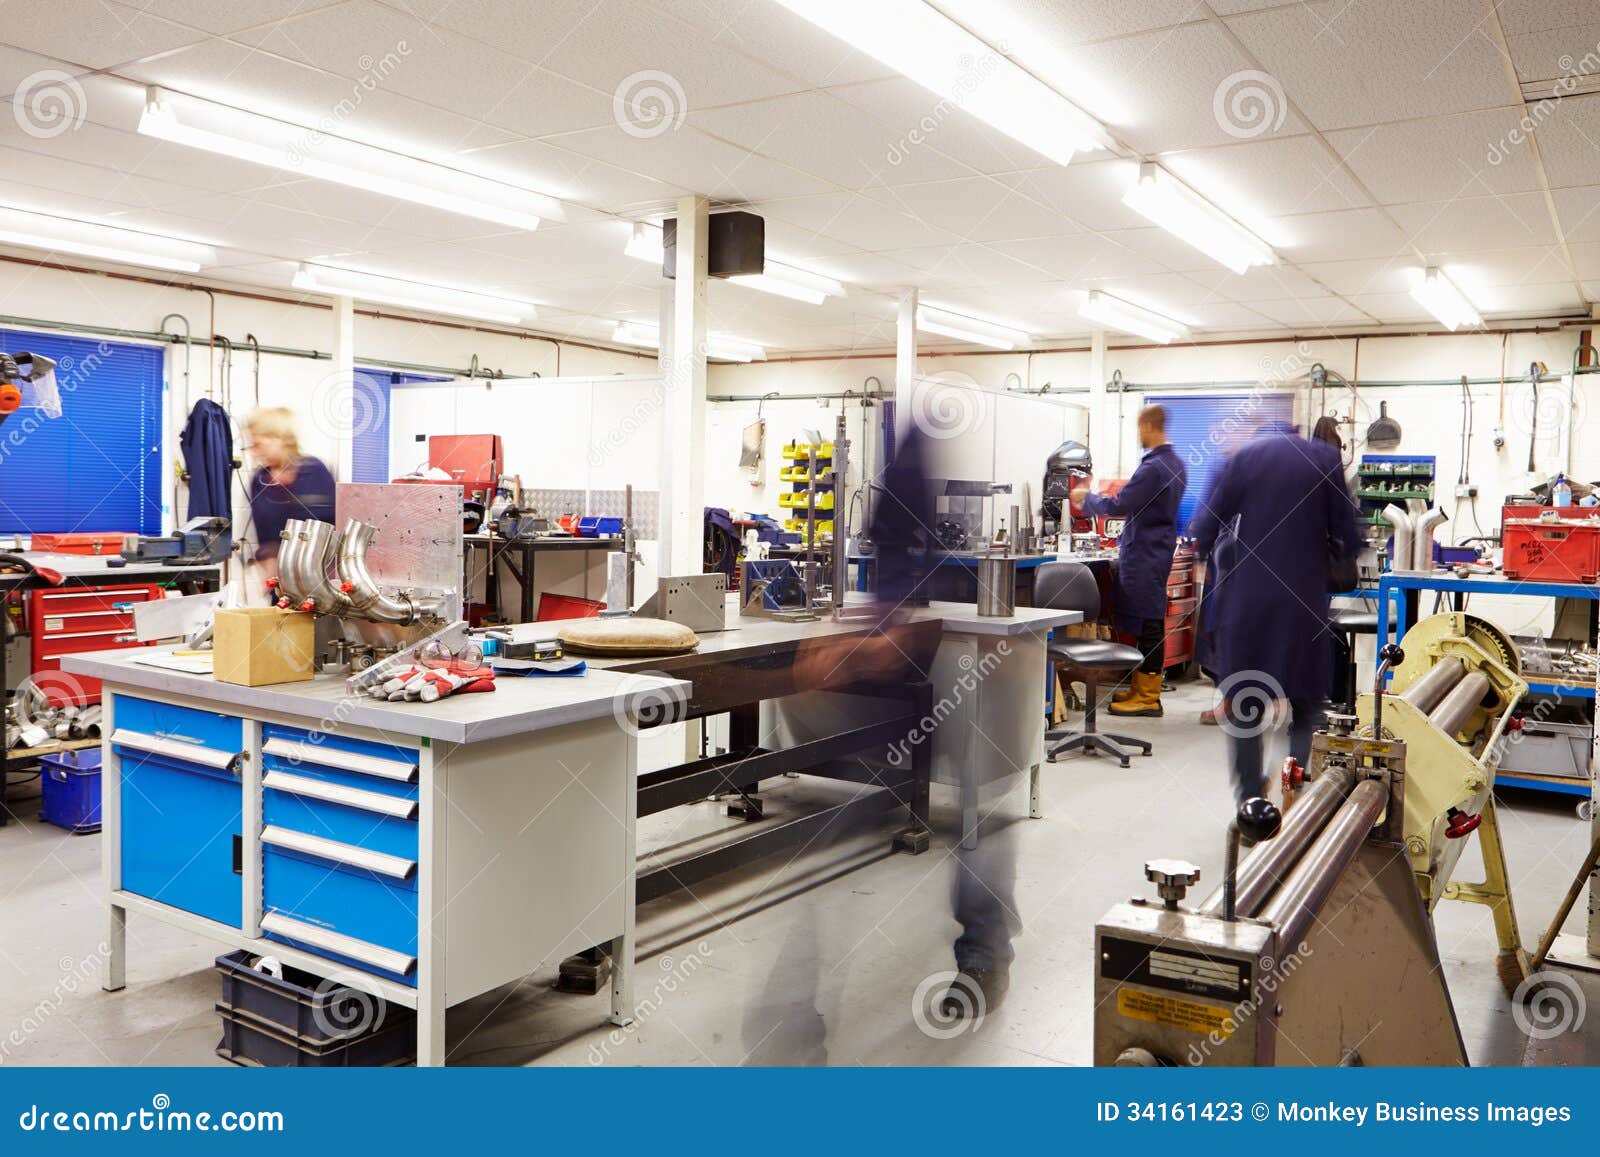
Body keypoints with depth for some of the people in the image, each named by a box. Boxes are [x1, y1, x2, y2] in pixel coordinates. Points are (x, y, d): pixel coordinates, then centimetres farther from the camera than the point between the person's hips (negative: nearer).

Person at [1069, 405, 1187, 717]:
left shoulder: (1153, 467, -20)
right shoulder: (1176, 463, 12)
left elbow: (1118, 505, -21)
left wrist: (1086, 498, -5)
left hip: (1144, 552, -10)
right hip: (1158, 548, 10)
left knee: (1146, 623, -4)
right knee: (1148, 622, 15)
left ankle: (1148, 697, 2)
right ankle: (1142, 689, 24)